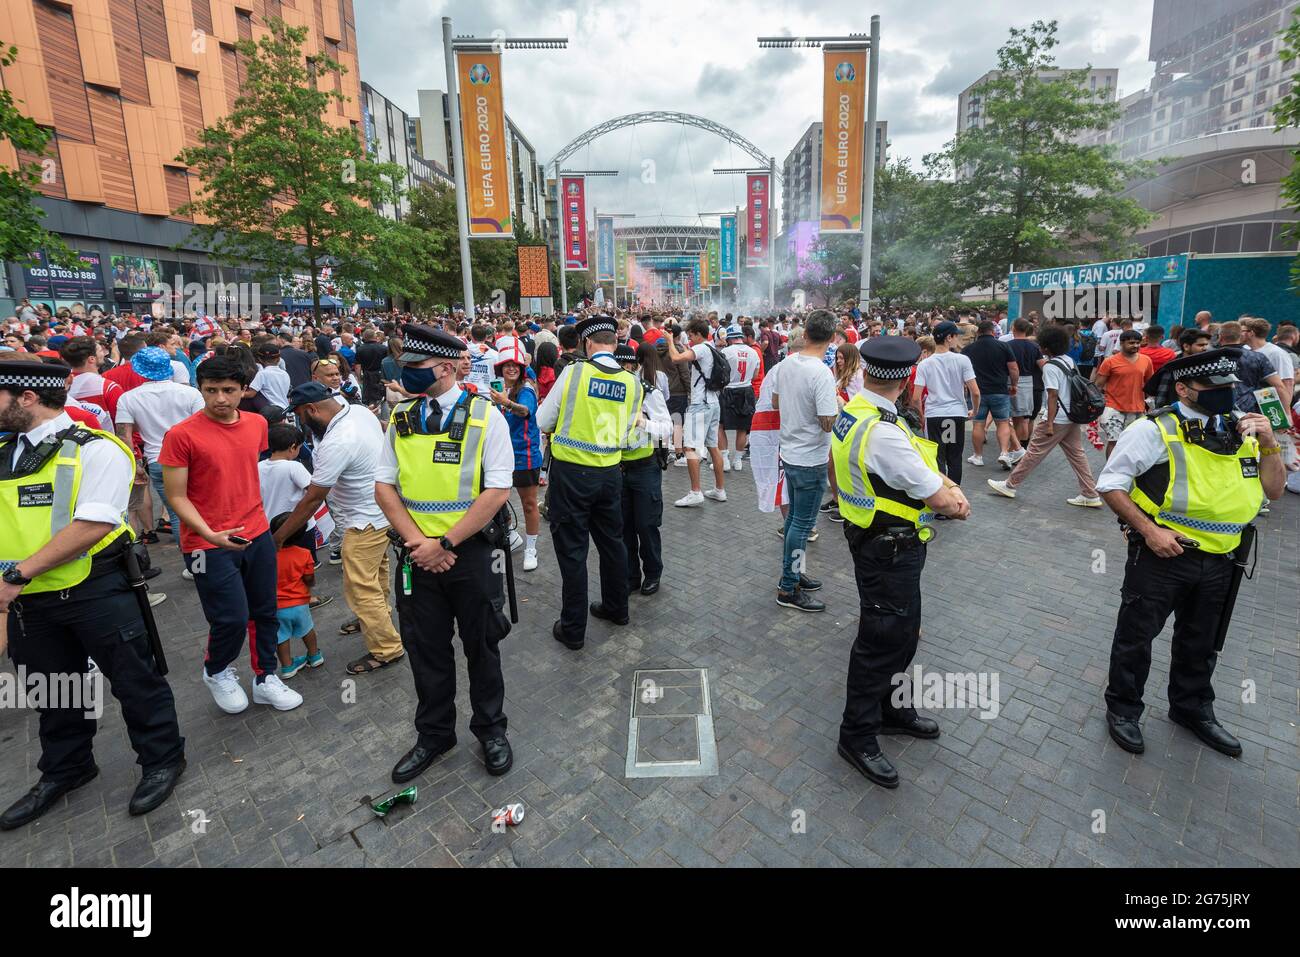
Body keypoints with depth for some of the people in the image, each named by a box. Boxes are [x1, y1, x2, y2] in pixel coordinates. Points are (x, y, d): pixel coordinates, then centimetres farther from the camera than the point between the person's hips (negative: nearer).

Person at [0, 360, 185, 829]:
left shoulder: (94, 449, -13)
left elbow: (92, 525, -22)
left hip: (95, 591, -7)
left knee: (133, 679, 6)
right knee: (53, 687, 22)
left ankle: (163, 759, 26)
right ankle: (64, 770, 44)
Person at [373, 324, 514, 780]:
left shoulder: (485, 416, -10)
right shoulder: (401, 416, 4)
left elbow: (497, 492, -15)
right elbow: (384, 486, 4)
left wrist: (445, 543, -17)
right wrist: (417, 541, -9)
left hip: (471, 552, -4)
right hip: (418, 554, 4)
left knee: (481, 646, 13)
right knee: (425, 648, 16)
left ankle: (490, 729, 36)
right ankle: (434, 734, 39)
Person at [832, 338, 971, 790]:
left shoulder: (855, 411, 1)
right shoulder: (883, 433, -30)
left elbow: (919, 464, 9)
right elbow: (938, 499, -22)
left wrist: (949, 487, -7)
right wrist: (955, 502, 1)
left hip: (884, 544, 10)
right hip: (888, 552, -10)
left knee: (903, 632, 24)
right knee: (881, 640, 5)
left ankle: (891, 709, 44)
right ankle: (858, 735, 24)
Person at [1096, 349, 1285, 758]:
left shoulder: (1239, 430, 7)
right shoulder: (1154, 430, -14)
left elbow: (1274, 491, 10)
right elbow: (1110, 484, -14)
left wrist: (1268, 444, -5)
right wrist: (1149, 530, -21)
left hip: (1219, 562, 6)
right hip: (1162, 555, -6)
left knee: (1202, 643, 23)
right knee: (1136, 636, 8)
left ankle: (1192, 709, 43)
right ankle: (1122, 709, 26)